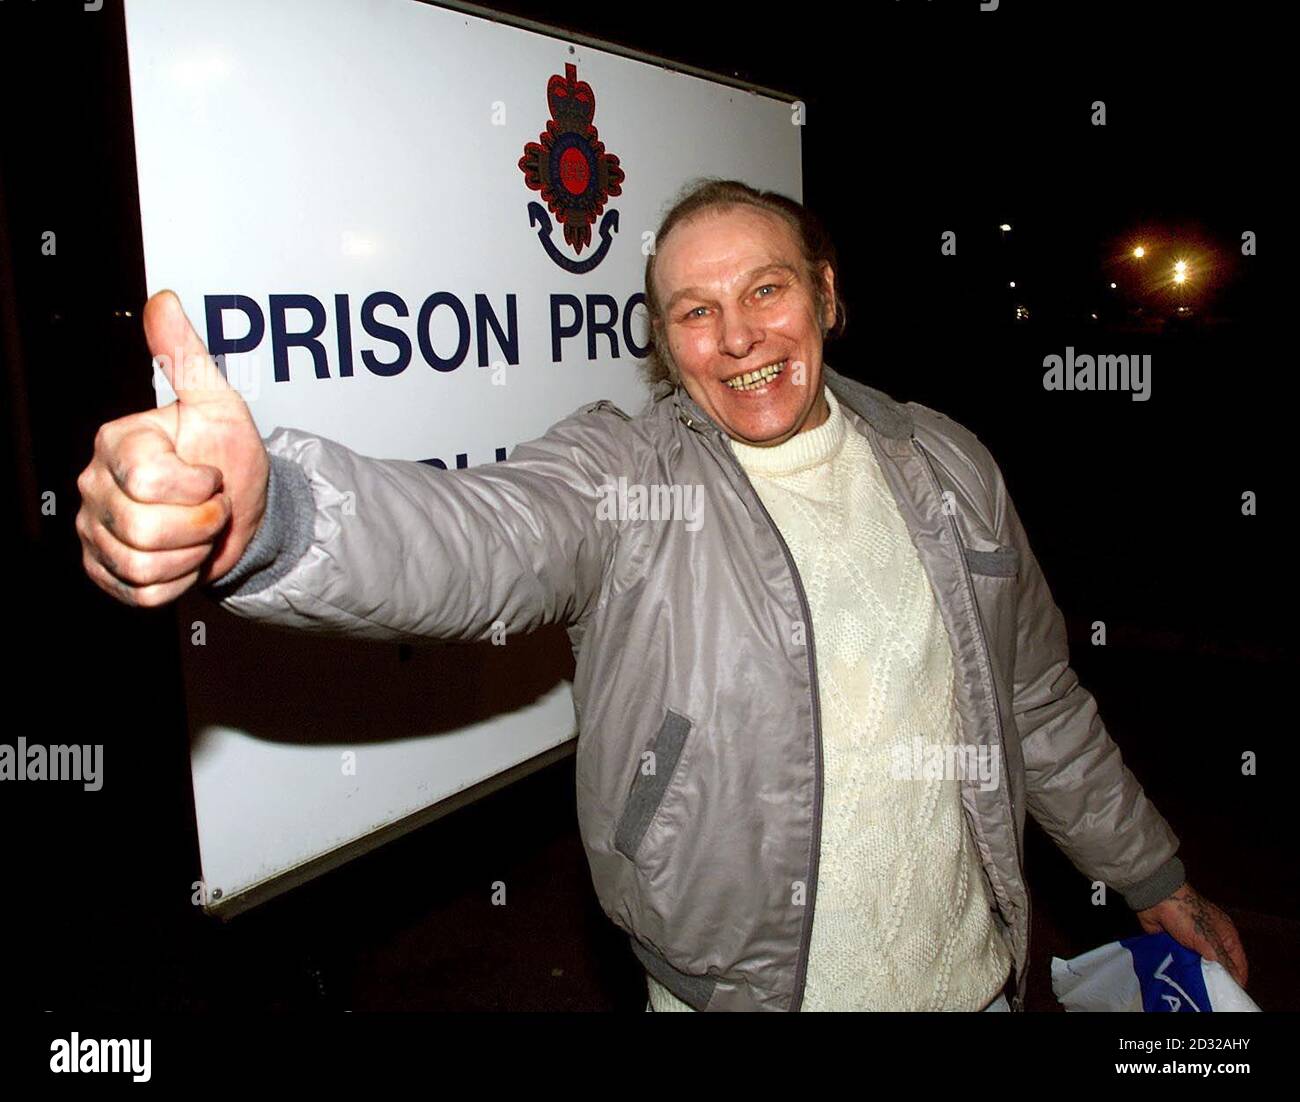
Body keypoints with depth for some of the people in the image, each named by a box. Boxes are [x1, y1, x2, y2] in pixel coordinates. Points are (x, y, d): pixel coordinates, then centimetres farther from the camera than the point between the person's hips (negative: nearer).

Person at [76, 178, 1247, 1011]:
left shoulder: (947, 464, 0)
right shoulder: (624, 477, -14)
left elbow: (1039, 703, 10)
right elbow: (475, 537, -36)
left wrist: (1154, 876, 18)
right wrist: (260, 513, -56)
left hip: (975, 971, 4)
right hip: (740, 985, -3)